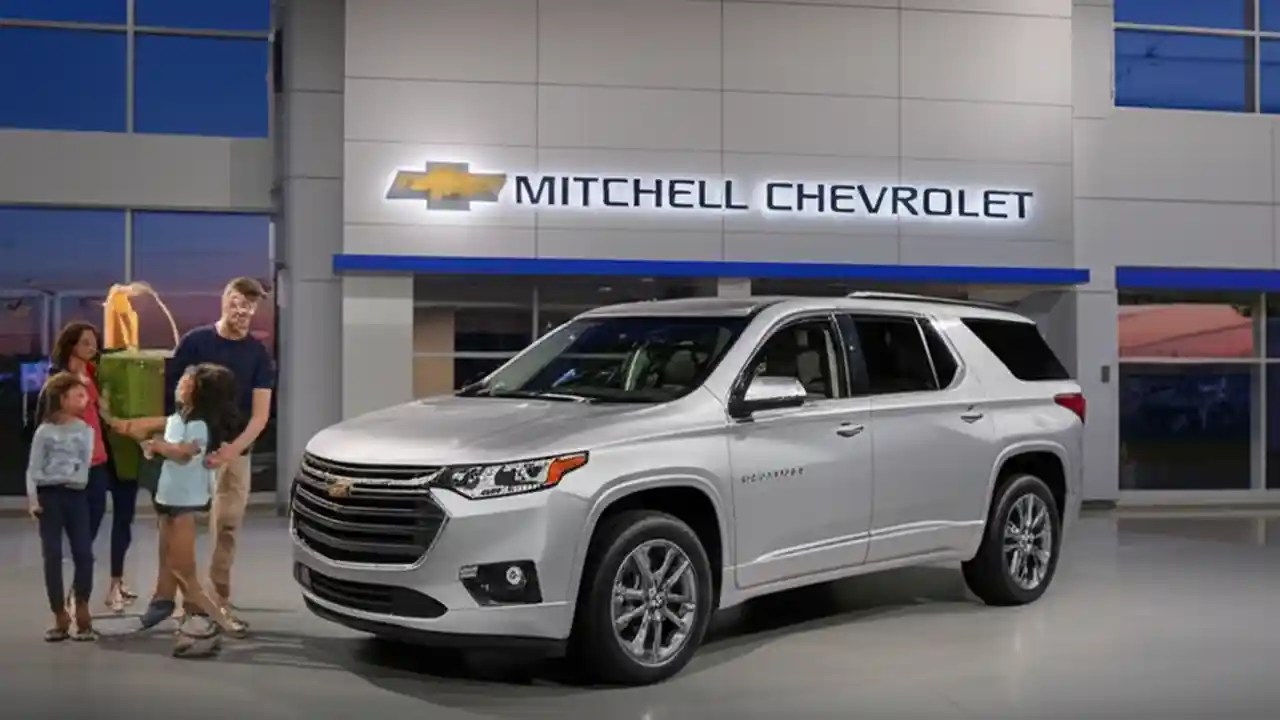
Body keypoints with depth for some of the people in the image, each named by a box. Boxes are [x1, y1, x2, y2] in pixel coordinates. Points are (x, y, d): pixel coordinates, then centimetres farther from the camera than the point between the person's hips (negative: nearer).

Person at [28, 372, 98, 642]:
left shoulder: (86, 430, 9)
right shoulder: (44, 431, 3)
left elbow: (86, 464, 8)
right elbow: (33, 469, 0)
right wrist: (33, 499, -10)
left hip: (76, 495, 2)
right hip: (49, 495, -2)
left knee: (84, 553, -4)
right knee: (52, 556, -1)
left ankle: (82, 613, 6)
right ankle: (60, 617, 6)